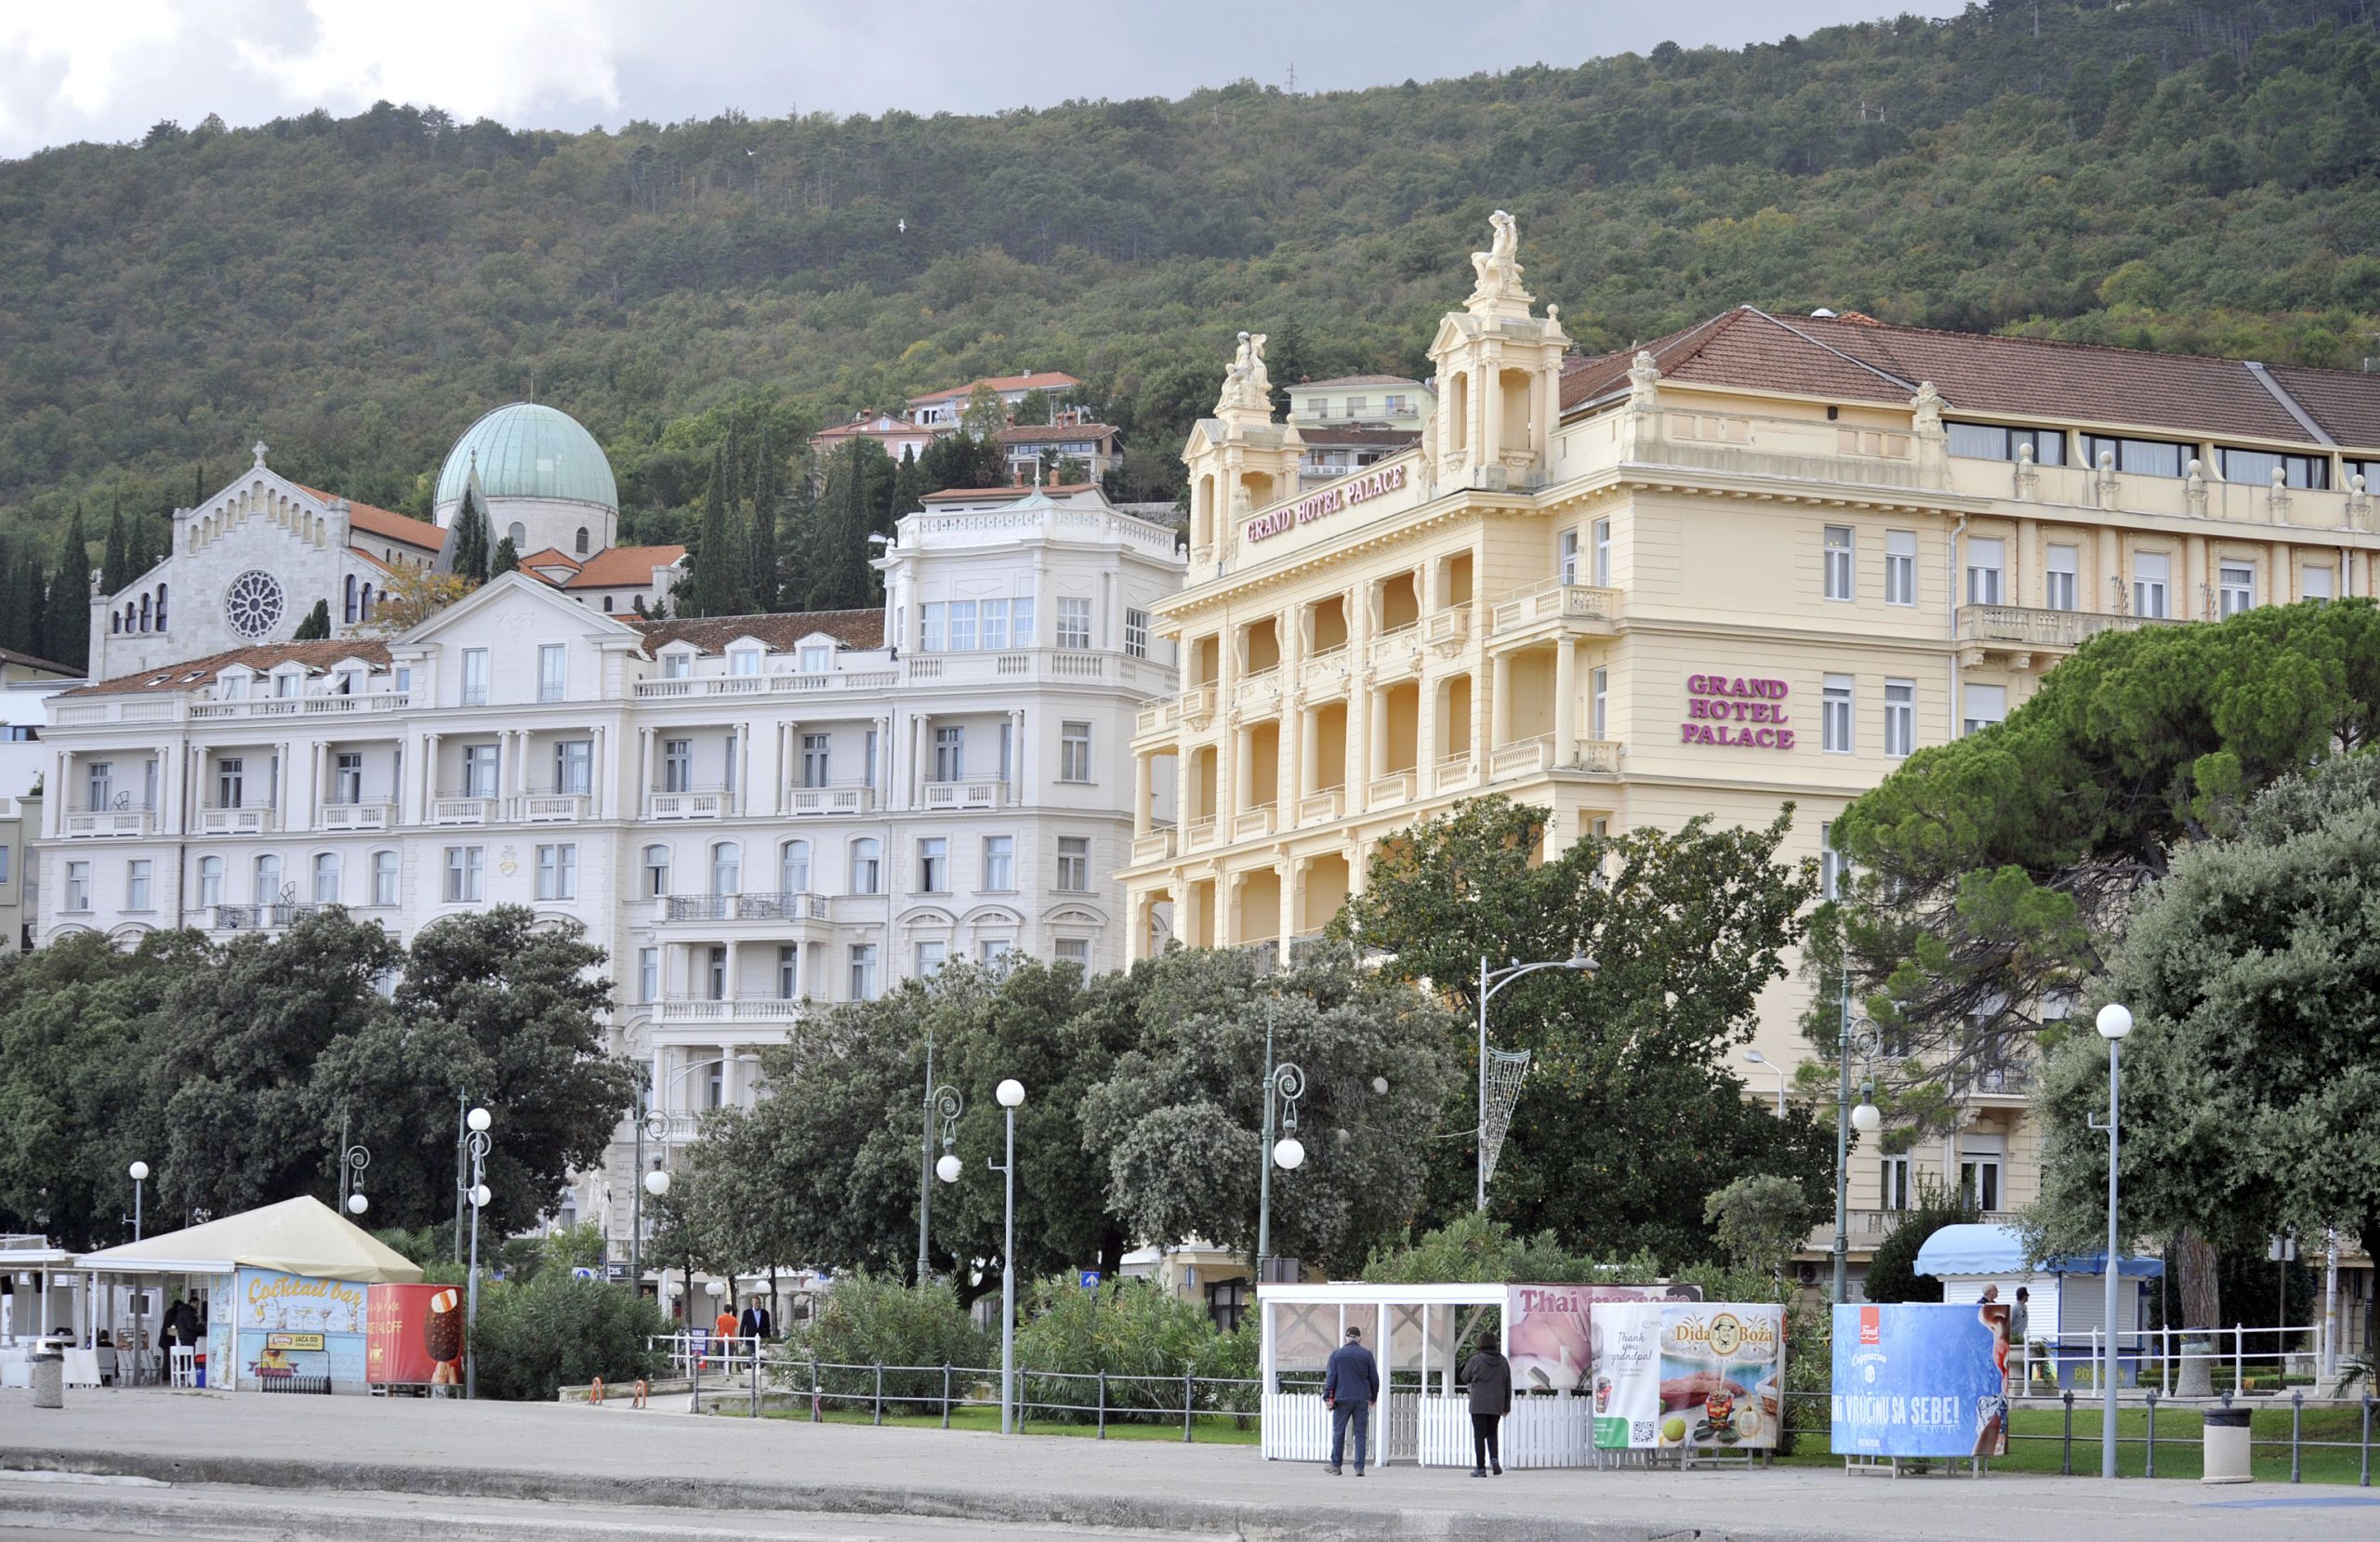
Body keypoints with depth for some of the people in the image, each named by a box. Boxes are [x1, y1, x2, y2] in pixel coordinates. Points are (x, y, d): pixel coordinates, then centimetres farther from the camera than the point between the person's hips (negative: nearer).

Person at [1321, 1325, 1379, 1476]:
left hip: (1342, 1399, 0)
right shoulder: (1366, 1354, 2)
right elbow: (1374, 1379, 6)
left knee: (1338, 1433, 8)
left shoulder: (1336, 1354, 1)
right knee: (1361, 1434, 3)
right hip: (1361, 1400, 0)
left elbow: (1330, 1377, -3)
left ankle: (1335, 1466, 8)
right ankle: (1359, 1468, -2)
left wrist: (1327, 1397, 1)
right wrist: (1373, 1397, 19)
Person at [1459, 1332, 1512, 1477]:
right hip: (1496, 1405, 4)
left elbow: (1465, 1378, 5)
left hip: (1479, 1404, -4)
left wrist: (1467, 1364, 23)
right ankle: (1494, 1459, -4)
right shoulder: (1503, 1361, 3)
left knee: (1479, 1436, 2)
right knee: (1492, 1433, 19)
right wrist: (1507, 1406, 12)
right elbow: (1508, 1385, 5)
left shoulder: (1476, 1360, -9)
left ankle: (1480, 1468, -1)